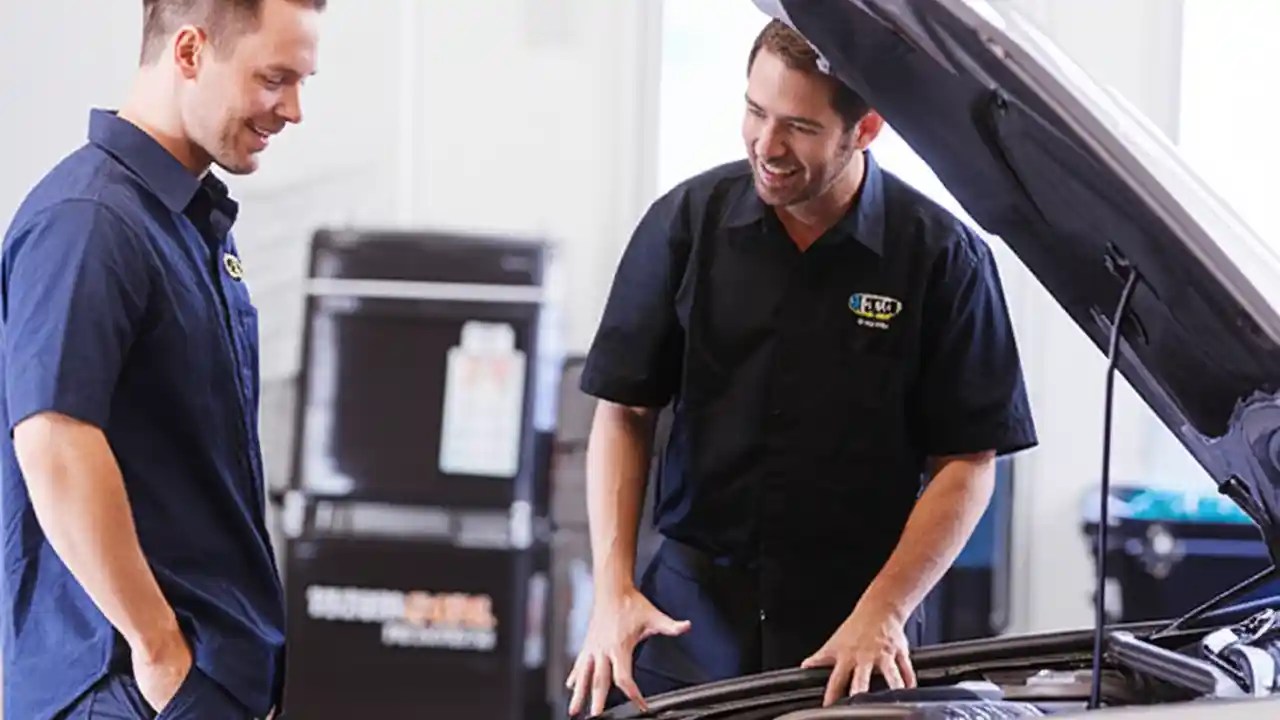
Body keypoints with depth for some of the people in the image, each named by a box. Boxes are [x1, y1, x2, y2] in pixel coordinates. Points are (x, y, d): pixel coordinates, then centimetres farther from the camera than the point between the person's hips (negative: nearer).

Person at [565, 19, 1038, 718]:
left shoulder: (944, 257, -6)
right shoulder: (687, 221, -1)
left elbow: (968, 463, -4)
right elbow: (622, 415, 4)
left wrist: (882, 613, -14)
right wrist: (614, 589, -6)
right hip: (690, 612, 2)